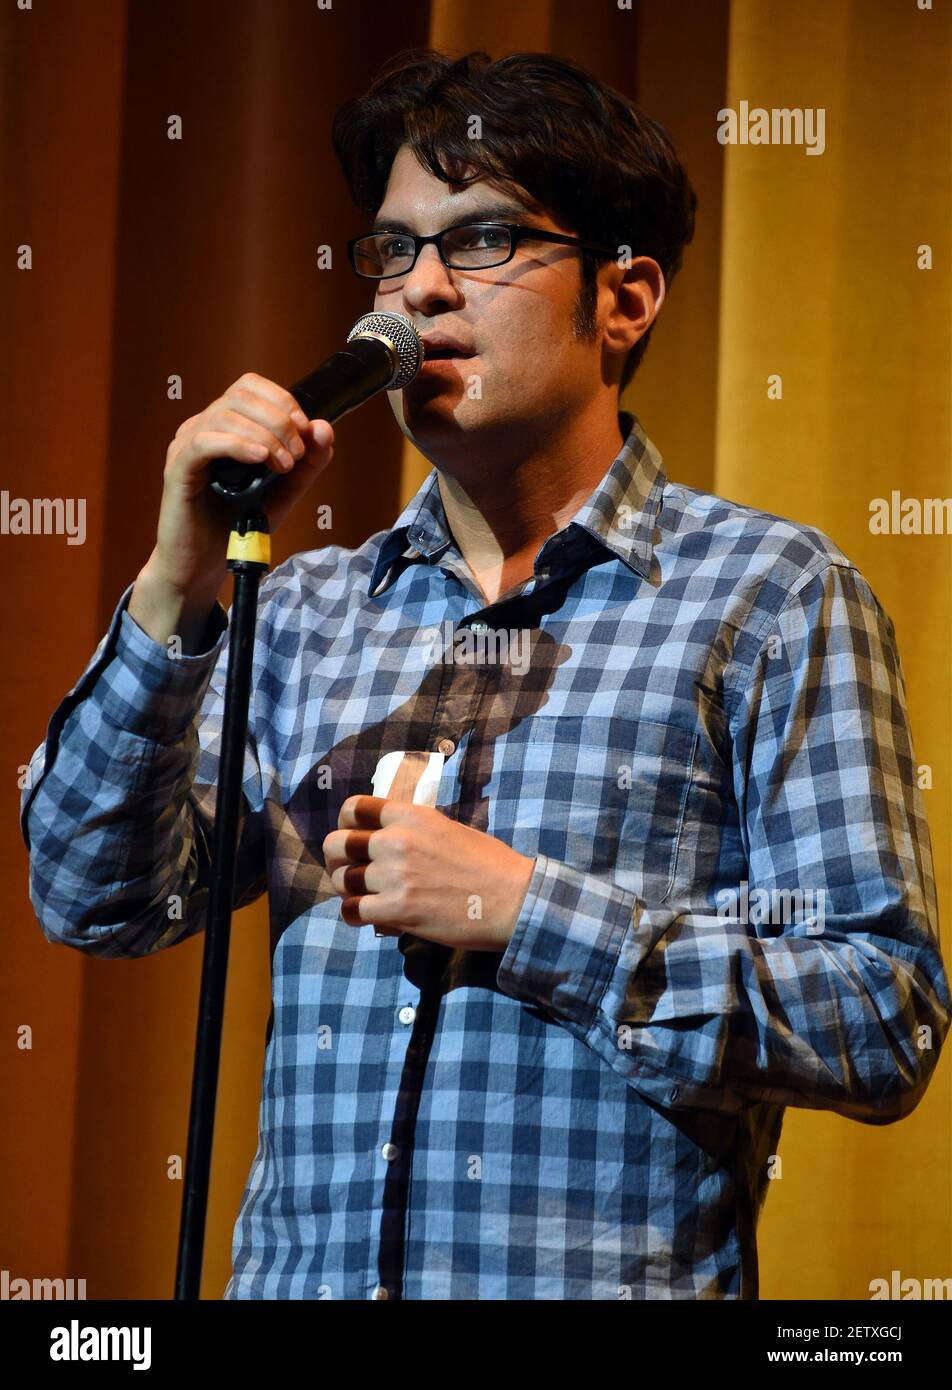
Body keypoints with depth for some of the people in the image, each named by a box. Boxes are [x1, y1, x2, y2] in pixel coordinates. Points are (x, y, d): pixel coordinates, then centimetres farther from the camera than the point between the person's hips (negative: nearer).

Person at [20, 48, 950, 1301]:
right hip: (298, 1271, 4)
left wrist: (525, 908, -16)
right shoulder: (308, 612, 10)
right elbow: (95, 901, 1)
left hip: (611, 1275, -4)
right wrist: (178, 587, -10)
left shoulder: (773, 596, -4)